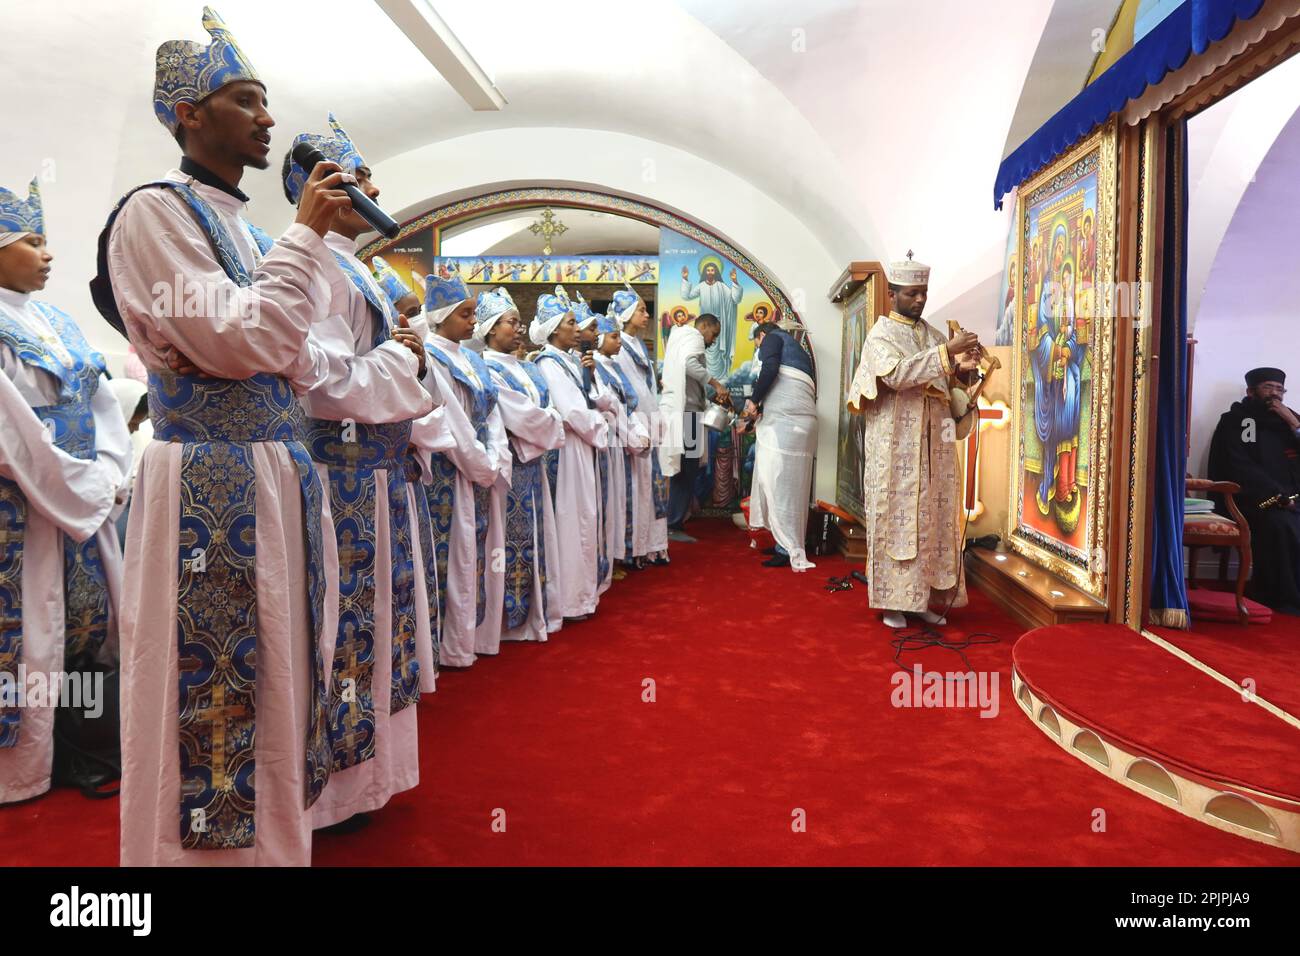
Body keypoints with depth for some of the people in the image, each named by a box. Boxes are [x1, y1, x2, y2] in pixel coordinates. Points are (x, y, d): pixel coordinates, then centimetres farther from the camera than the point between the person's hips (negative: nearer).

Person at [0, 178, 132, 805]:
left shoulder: (57, 322, 13)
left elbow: (100, 400, 12)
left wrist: (110, 474, 0)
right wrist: (78, 485, -14)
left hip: (82, 496, 8)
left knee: (91, 615, 12)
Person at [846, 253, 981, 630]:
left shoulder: (931, 333, 15)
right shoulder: (881, 335, -3)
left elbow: (947, 385, 14)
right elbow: (897, 374, -23)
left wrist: (962, 367, -8)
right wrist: (947, 351, -26)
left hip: (933, 446, 6)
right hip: (896, 447, -6)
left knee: (933, 519, 6)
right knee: (896, 519, -2)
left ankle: (925, 596, 14)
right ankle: (893, 600, 5)